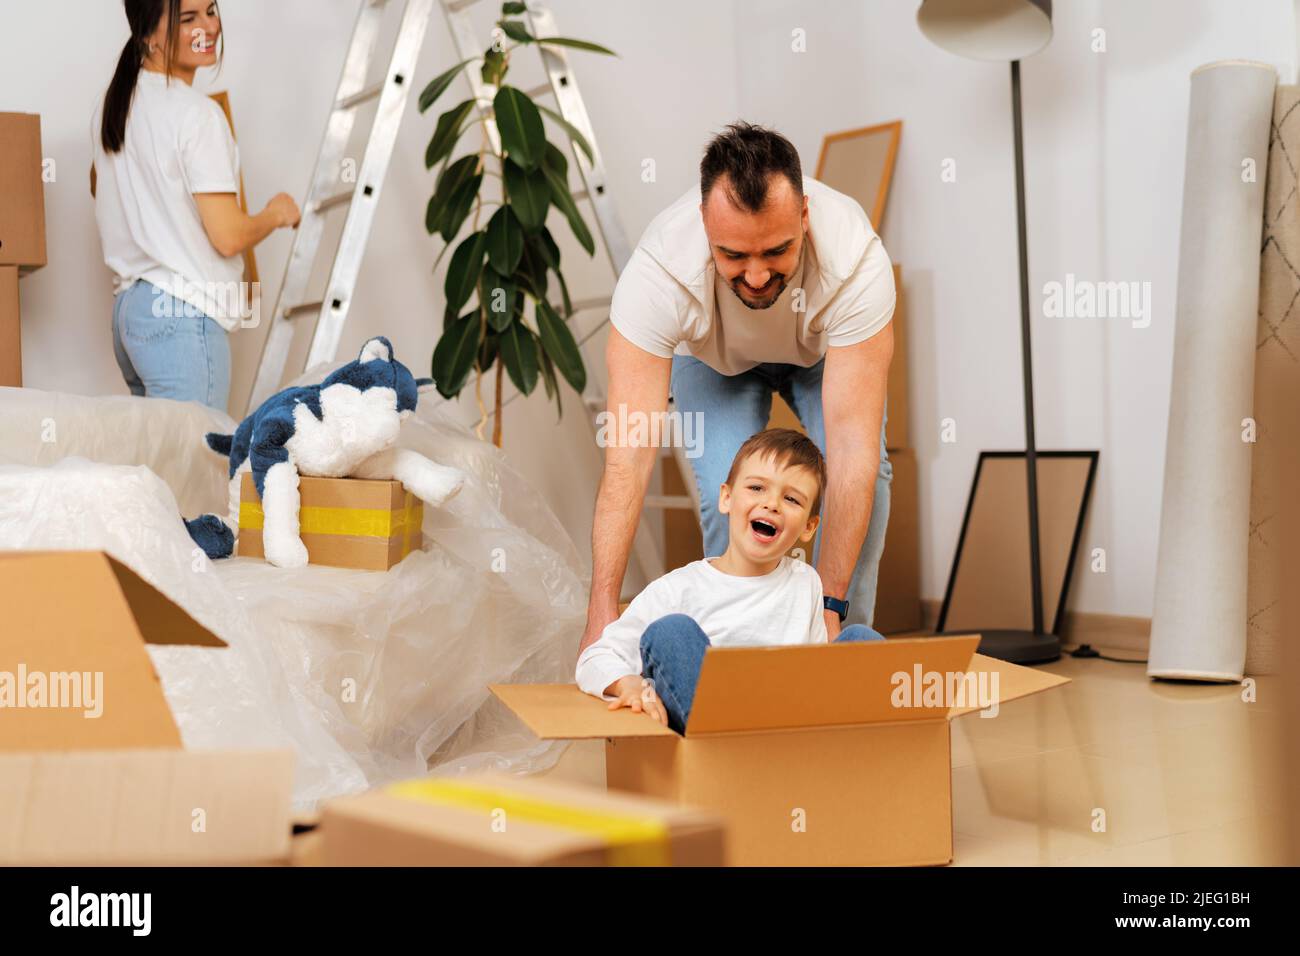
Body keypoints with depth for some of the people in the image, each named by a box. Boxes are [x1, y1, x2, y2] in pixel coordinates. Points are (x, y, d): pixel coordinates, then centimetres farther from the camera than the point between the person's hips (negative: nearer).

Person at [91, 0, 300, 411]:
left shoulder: (113, 103, 11)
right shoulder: (197, 114, -15)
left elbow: (98, 184, 31)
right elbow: (229, 236, -17)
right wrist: (277, 213, 2)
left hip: (125, 309, 9)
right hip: (183, 320, -9)